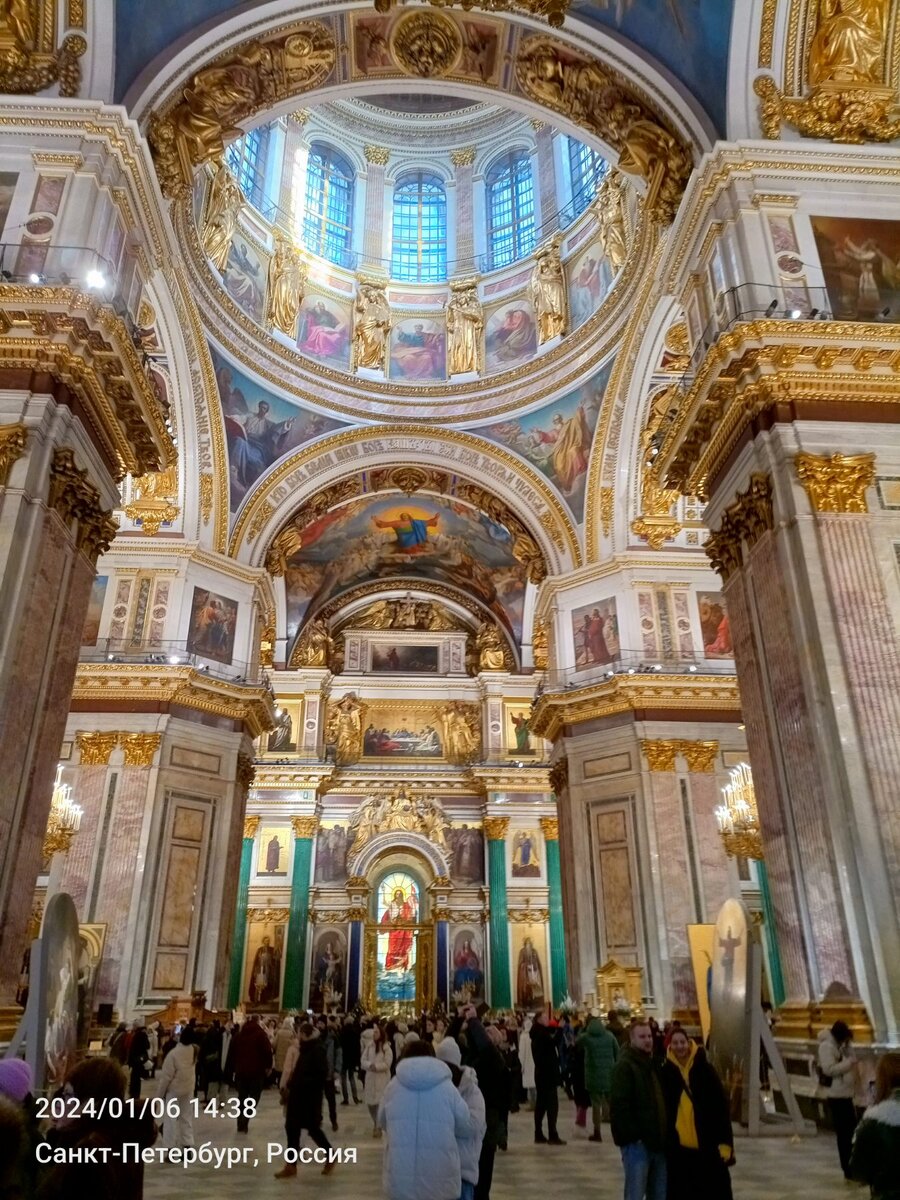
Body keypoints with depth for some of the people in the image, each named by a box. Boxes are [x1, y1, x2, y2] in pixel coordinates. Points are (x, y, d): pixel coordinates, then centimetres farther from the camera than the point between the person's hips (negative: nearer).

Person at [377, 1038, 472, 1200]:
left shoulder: (393, 1086, -2)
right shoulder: (448, 1088, -6)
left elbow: (383, 1122, 13)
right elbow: (466, 1129, 4)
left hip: (400, 1182, 1)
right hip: (441, 1183, -1)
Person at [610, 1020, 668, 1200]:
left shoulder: (654, 1065, 14)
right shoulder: (624, 1066, -12)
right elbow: (619, 1106, -19)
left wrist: (665, 1137, 14)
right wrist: (632, 1136, -20)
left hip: (657, 1142, 8)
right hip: (637, 1144, -8)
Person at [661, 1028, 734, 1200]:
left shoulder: (705, 1069, -6)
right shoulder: (666, 1072, -2)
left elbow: (721, 1107, -4)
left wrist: (725, 1142, -8)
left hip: (707, 1146, -1)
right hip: (678, 1148, 1)